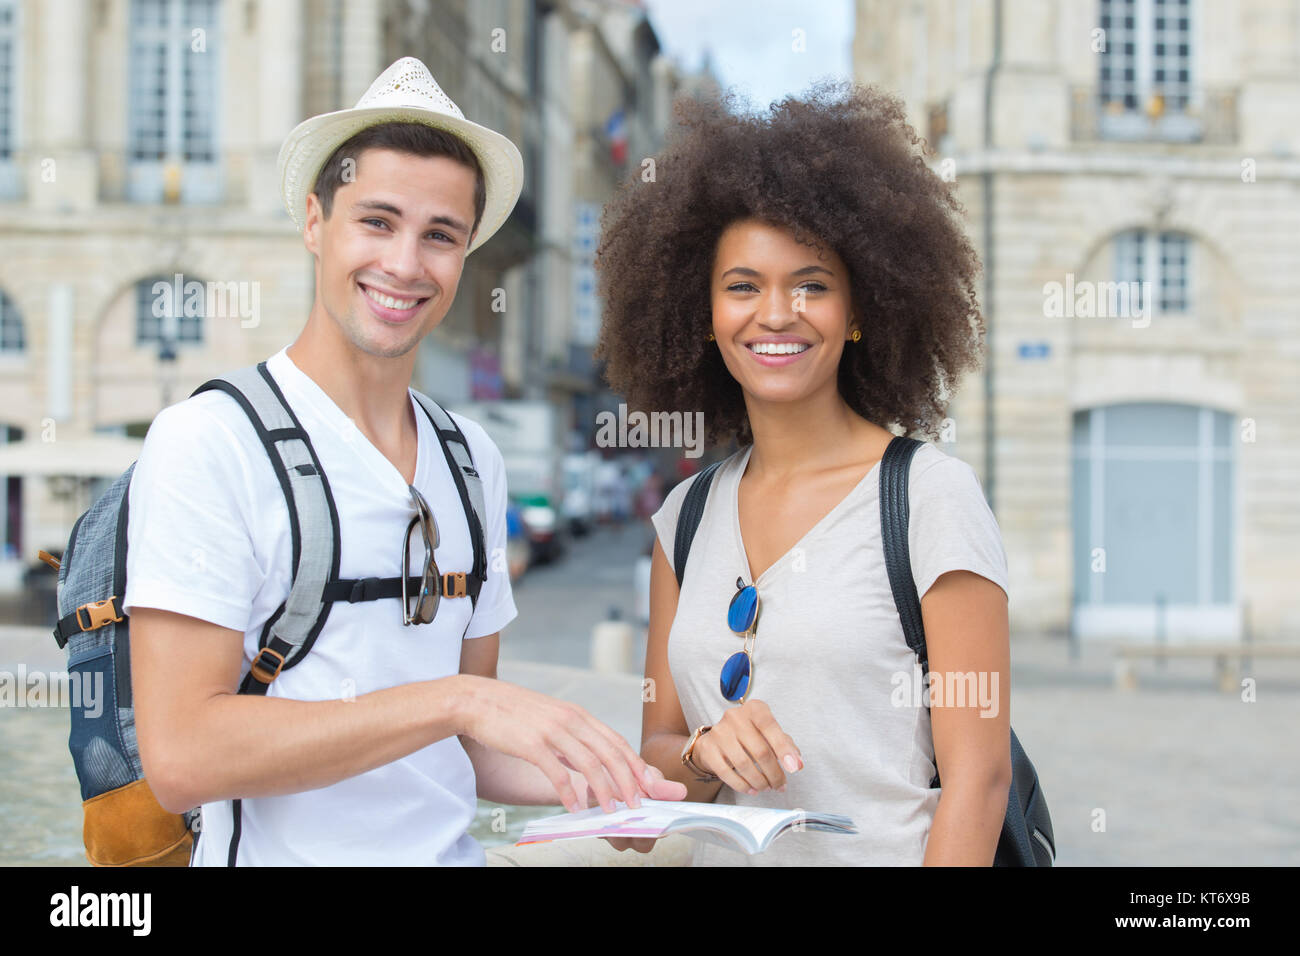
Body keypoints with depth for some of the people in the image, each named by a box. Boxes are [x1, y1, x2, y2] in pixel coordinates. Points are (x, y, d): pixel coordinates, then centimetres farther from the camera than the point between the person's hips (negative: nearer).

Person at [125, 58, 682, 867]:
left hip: (453, 850, 4)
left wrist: (590, 782, -4)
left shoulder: (474, 459, 8)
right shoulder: (210, 442, -9)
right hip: (281, 854, -4)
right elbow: (180, 756, -17)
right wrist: (456, 699, -21)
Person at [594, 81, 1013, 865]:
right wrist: (704, 755, -15)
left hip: (885, 853, -4)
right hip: (726, 855, 4)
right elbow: (657, 747, 5)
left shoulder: (933, 495, -12)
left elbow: (977, 775, -14)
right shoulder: (688, 515, 2)